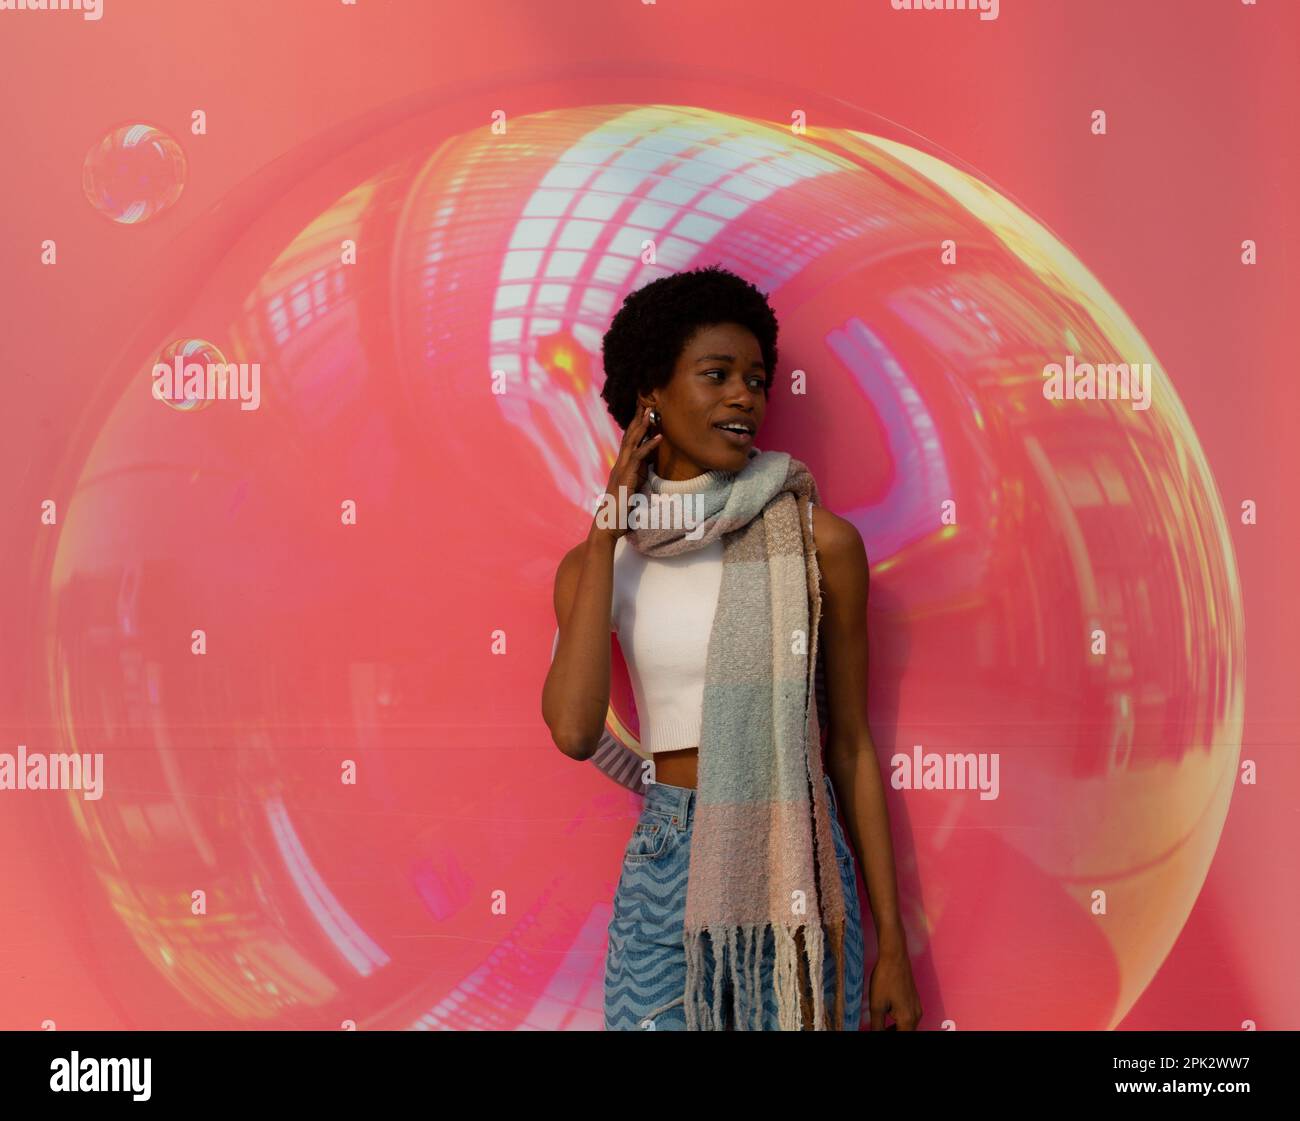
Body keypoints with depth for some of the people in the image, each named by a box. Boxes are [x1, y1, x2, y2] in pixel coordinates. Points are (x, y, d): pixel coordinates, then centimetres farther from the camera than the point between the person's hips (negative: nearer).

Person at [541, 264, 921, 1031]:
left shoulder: (819, 541, -4)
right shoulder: (599, 561, 2)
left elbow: (852, 748, 1)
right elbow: (574, 731, -15)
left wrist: (892, 943, 1)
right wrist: (608, 534, -11)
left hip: (797, 867, -1)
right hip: (666, 874, 2)